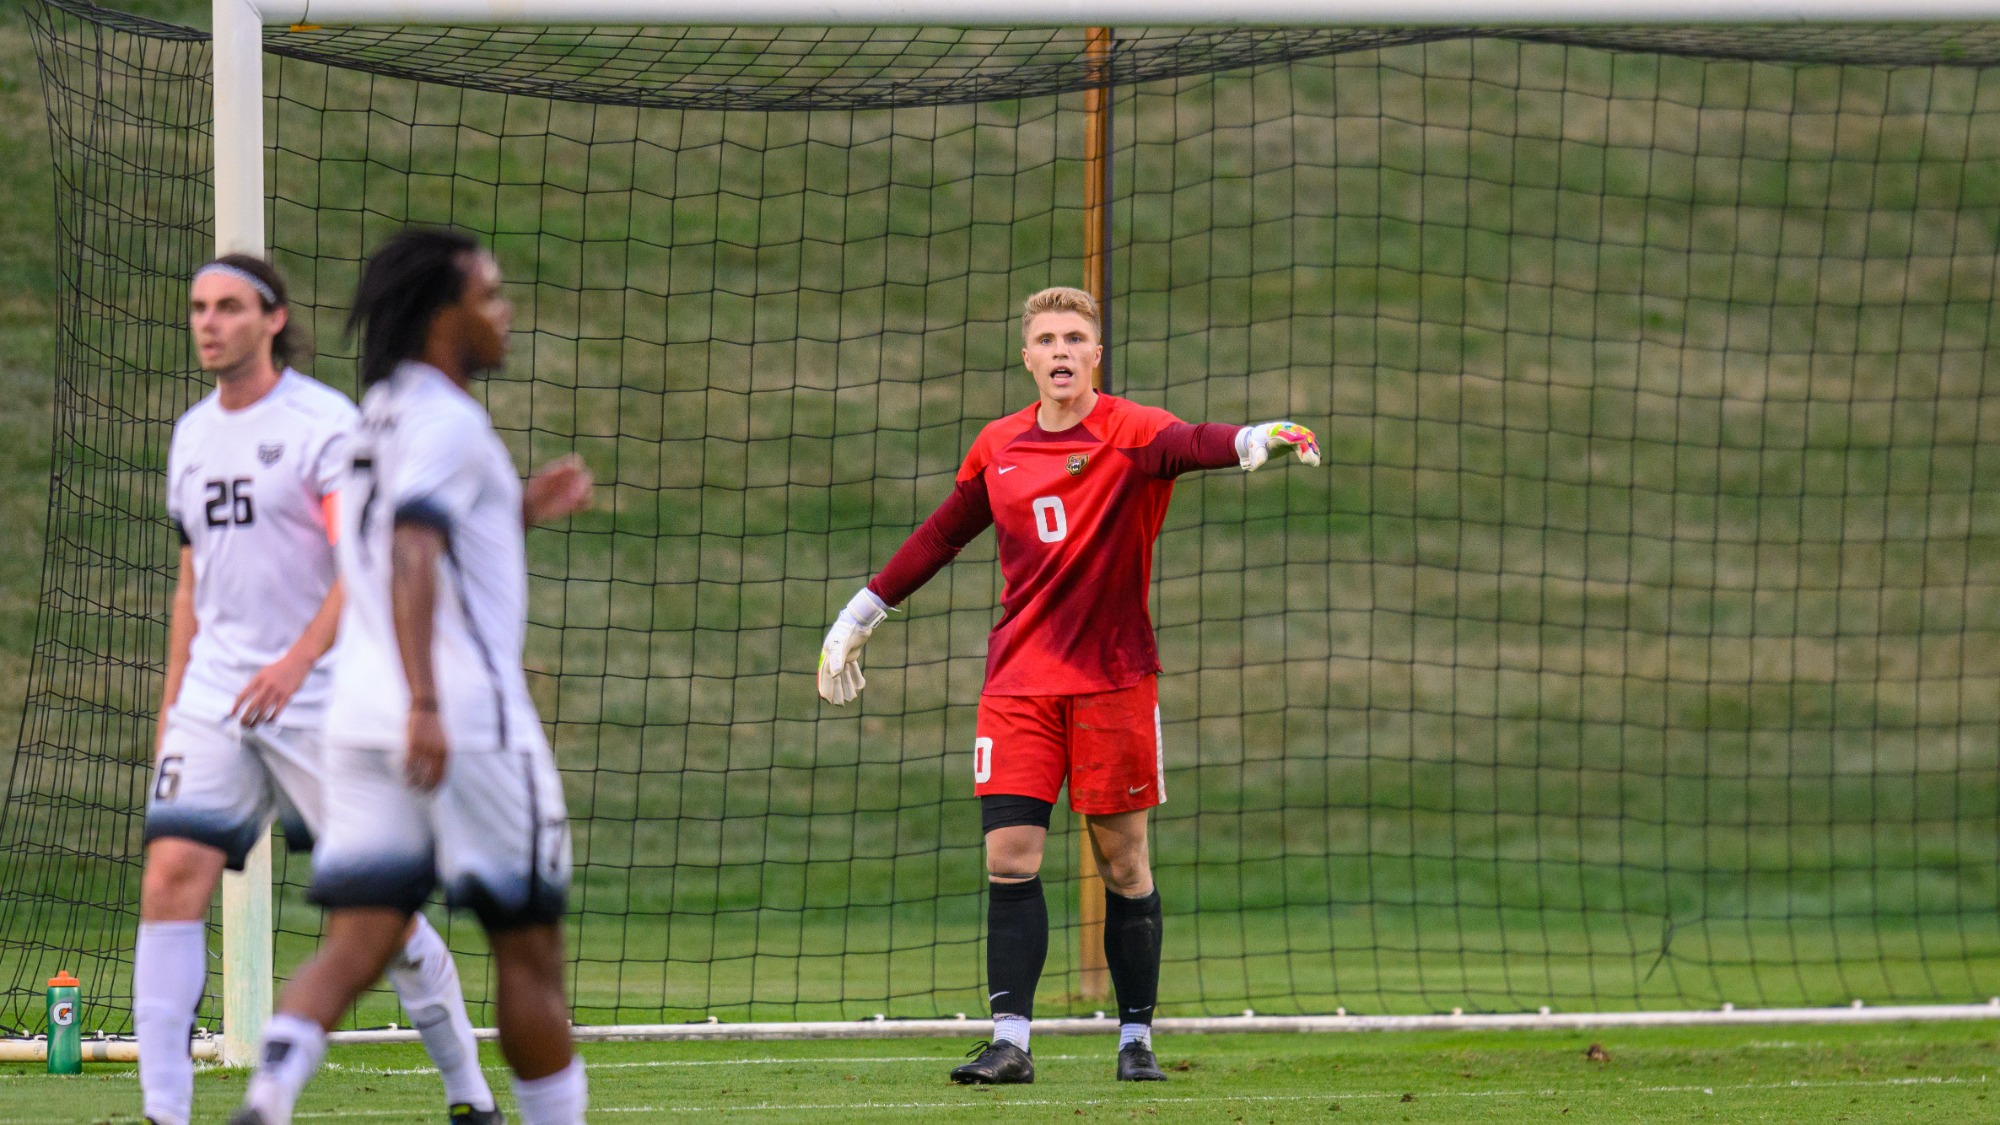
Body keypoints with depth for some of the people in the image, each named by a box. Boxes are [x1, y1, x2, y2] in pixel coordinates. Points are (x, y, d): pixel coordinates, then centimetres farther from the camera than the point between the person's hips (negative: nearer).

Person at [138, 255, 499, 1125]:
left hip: (323, 697, -5)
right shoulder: (192, 435, 14)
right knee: (172, 878, -12)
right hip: (214, 695, 5)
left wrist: (297, 660, -29)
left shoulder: (325, 423, -6)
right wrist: (172, 701, 17)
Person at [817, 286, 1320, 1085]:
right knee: (1009, 859, -7)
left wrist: (1255, 441, -51)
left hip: (1112, 680, -3)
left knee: (1123, 864, 2)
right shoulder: (998, 449, 8)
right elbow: (940, 537, 21)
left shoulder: (1129, 434, -6)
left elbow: (1189, 445, -28)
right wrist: (857, 617, 25)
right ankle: (1010, 1041, -6)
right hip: (1019, 681, 3)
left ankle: (1136, 1039, 13)